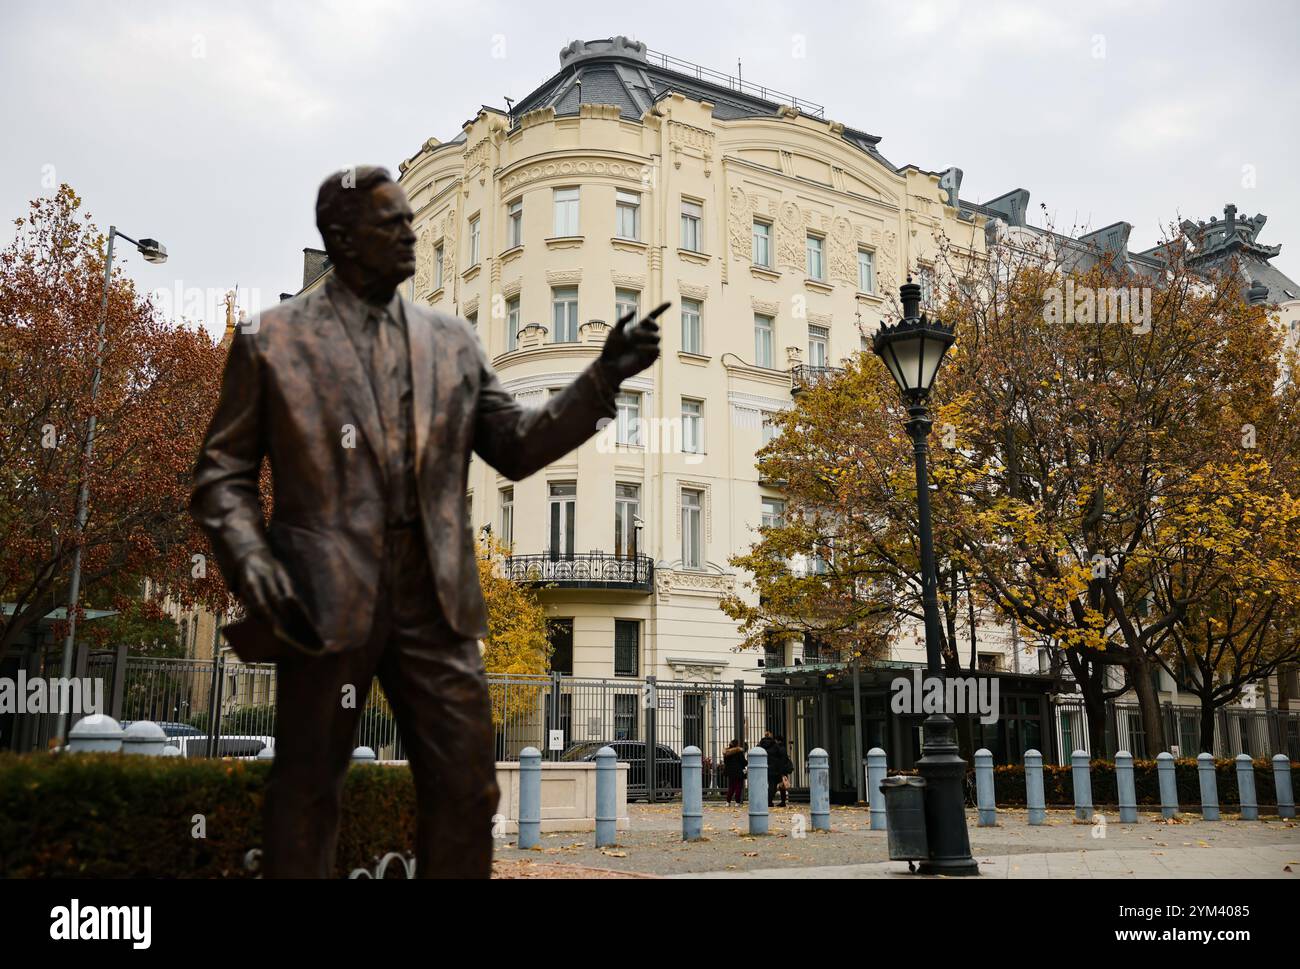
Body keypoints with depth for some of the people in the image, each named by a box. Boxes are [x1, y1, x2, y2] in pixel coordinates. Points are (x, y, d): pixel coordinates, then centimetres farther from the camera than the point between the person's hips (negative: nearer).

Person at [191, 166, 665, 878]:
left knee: (466, 788, 5)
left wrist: (603, 379, -2)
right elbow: (222, 477, 3)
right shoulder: (272, 339, 3)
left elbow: (516, 447, 10)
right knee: (307, 791, 8)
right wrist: (253, 568, -14)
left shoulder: (451, 340, 12)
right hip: (325, 599, -3)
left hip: (436, 603, 3)